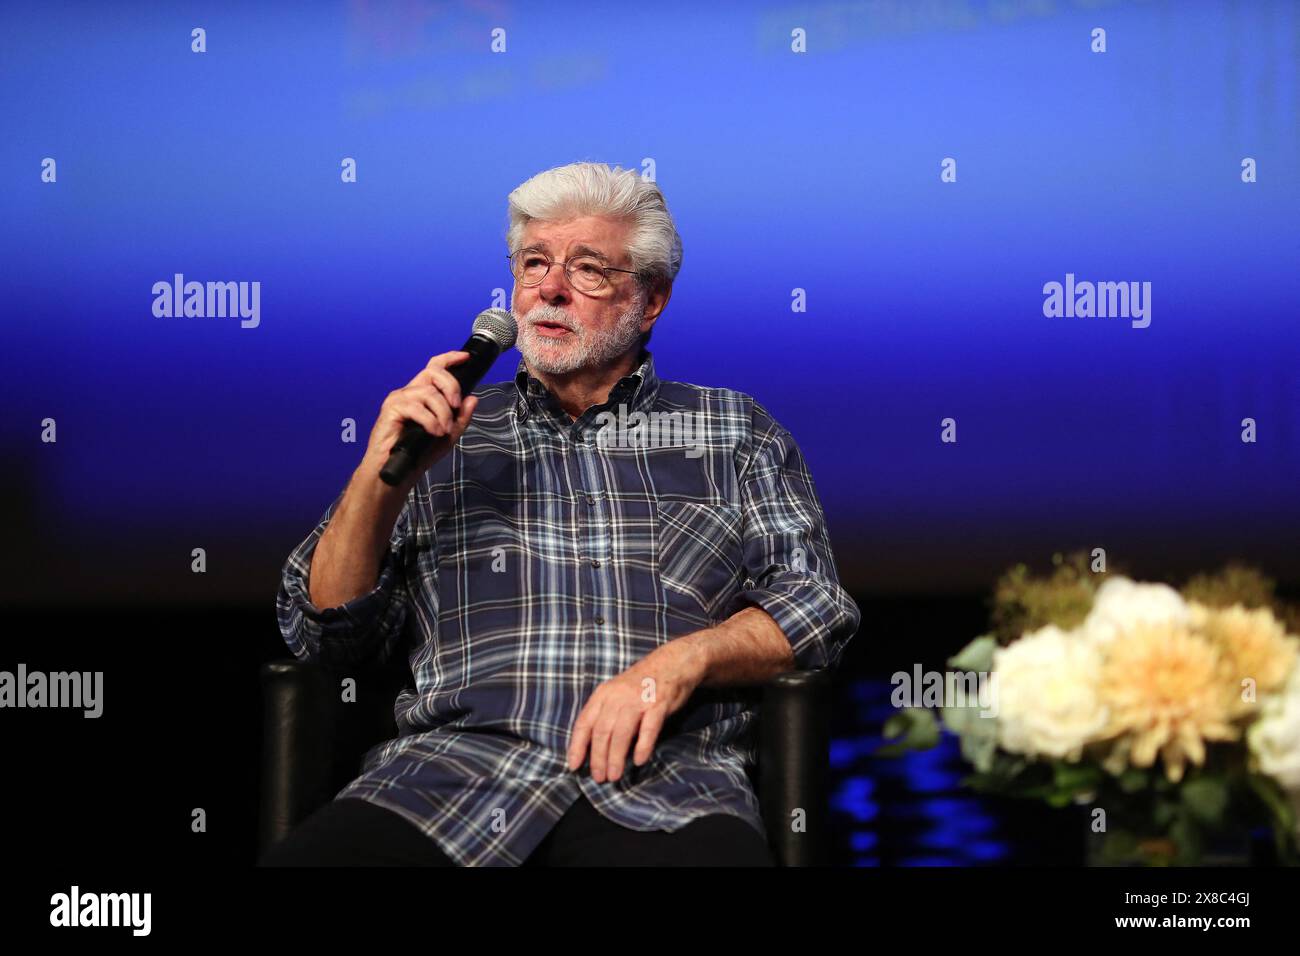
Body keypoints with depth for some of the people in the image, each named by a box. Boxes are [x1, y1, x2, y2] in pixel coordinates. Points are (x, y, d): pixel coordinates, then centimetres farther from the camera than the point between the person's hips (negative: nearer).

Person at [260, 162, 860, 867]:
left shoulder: (733, 430, 20)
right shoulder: (448, 431, 21)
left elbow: (814, 609, 12)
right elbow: (324, 632, 16)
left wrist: (683, 659, -7)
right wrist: (381, 474, 0)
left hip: (666, 778, 0)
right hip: (456, 761, 1)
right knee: (299, 860, -32)